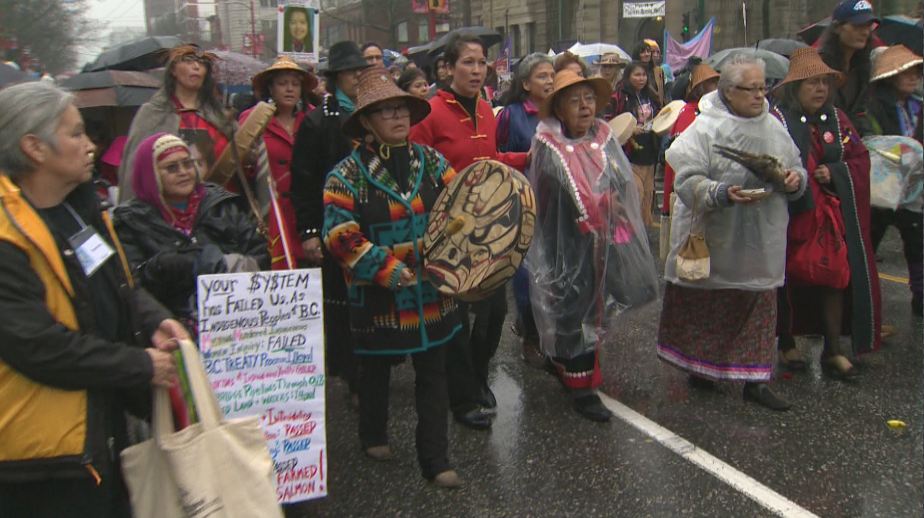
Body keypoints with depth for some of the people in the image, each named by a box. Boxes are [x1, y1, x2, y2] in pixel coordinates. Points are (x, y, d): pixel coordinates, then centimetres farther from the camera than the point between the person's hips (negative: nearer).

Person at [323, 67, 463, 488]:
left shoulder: (431, 161, 3)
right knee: (376, 370, 17)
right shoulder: (348, 173, -9)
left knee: (433, 374, 8)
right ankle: (373, 436, 41)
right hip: (378, 295, -3)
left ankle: (435, 459, 18)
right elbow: (340, 235, -17)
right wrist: (389, 271, -22)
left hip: (432, 292, 3)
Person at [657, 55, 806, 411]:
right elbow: (688, 181, -16)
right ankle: (699, 367, 28)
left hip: (760, 242, 5)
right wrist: (722, 193, -31)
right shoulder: (704, 128, -10)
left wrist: (795, 179, -6)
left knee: (759, 306, 7)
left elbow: (796, 170, 17)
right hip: (713, 240, -5)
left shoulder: (773, 128, 9)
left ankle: (754, 380, 17)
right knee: (706, 306, 8)